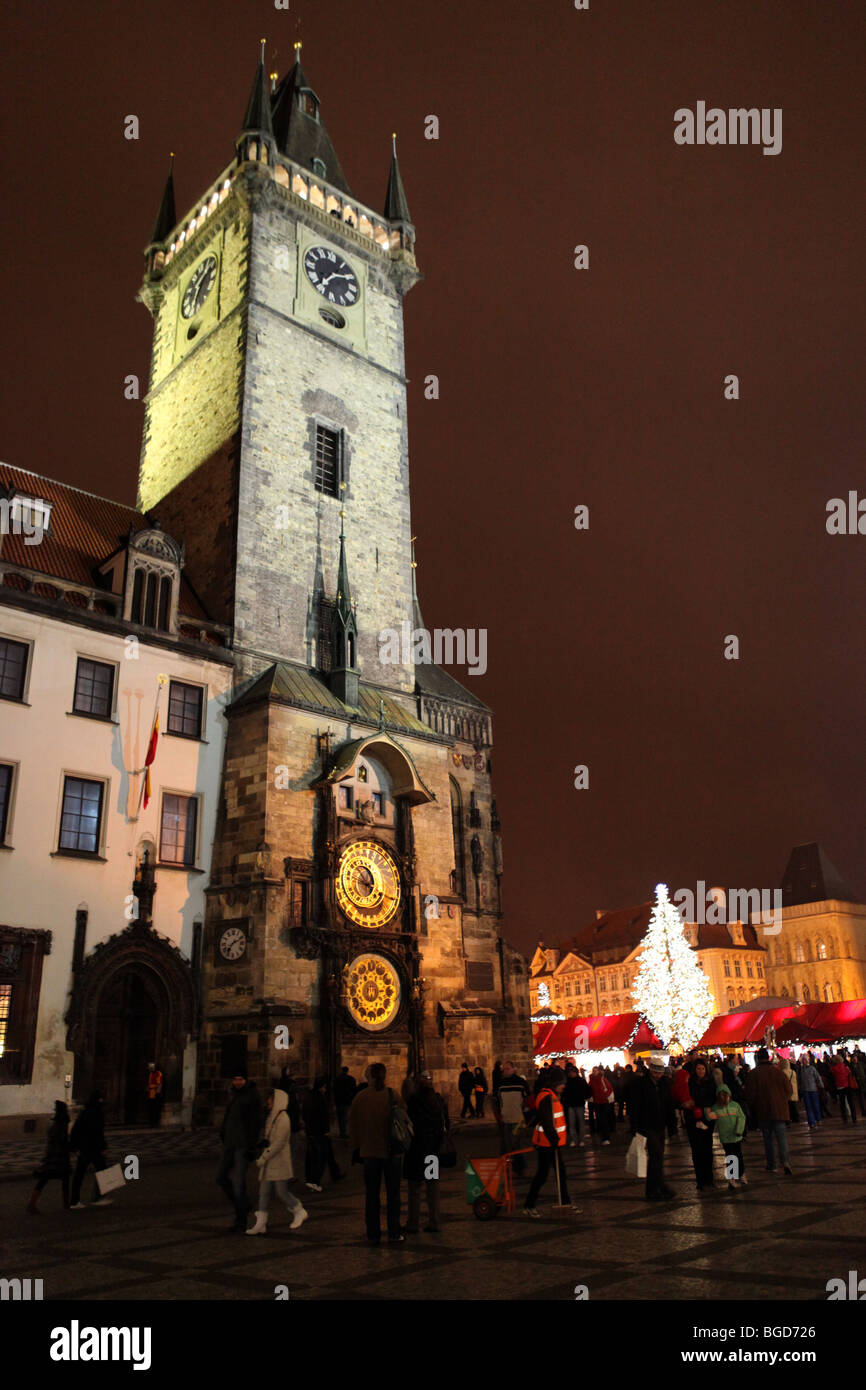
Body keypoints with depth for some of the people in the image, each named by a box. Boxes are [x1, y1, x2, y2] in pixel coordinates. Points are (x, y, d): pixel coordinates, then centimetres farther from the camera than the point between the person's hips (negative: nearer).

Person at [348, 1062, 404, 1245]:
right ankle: (394, 1234, 12)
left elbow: (353, 1125, 3)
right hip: (391, 1151, -1)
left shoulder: (360, 1097, -5)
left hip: (369, 1152, 1)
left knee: (371, 1195, 11)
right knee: (393, 1194, 10)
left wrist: (357, 1147, 14)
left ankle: (373, 1235, 15)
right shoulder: (392, 1095, -11)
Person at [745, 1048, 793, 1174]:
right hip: (779, 1110, 1)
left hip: (762, 1111, -1)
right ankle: (785, 1160, -18)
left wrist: (753, 1107, 11)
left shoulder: (753, 1074, -8)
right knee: (781, 1136, 3)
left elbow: (750, 1094, -7)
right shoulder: (778, 1072, -2)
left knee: (768, 1138, 10)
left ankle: (771, 1165, 13)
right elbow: (788, 1089, 2)